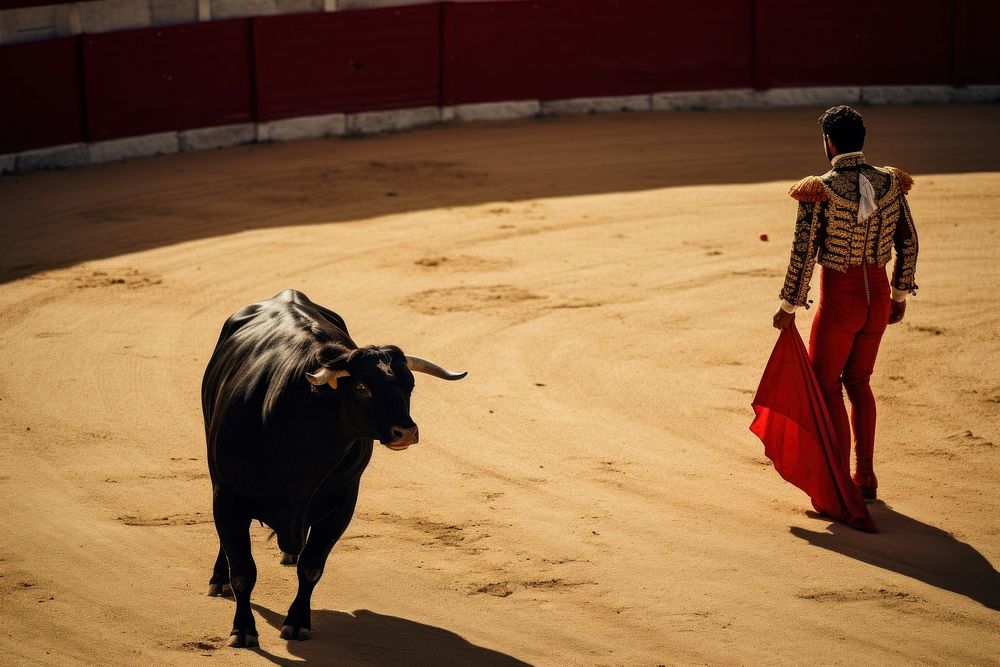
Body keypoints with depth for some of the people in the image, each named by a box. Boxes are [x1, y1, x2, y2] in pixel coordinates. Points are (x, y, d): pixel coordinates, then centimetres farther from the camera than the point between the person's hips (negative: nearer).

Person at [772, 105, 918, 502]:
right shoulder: (891, 183, -1)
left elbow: (803, 253, -14)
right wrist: (900, 294, 19)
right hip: (878, 296, 5)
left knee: (826, 385, 9)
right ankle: (865, 480, 22)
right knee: (858, 382, 20)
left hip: (838, 298, -5)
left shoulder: (820, 191, -16)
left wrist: (789, 307, -4)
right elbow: (908, 243, 7)